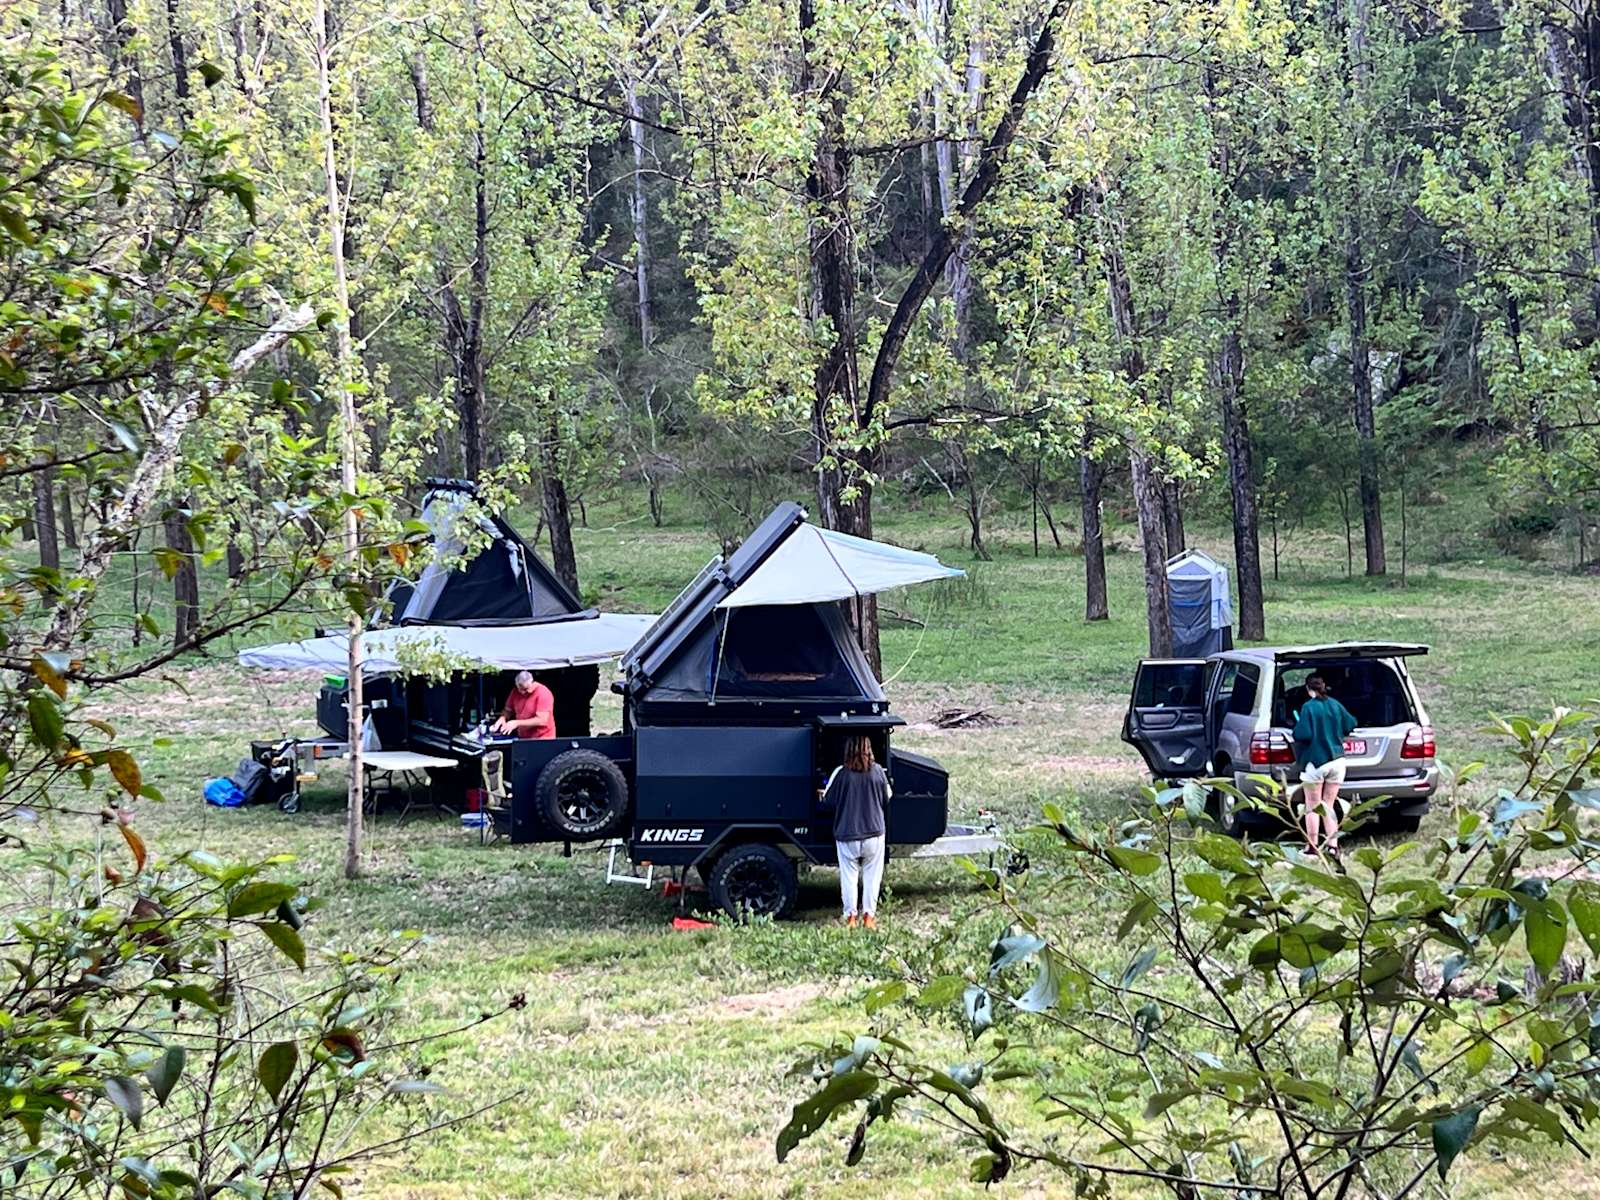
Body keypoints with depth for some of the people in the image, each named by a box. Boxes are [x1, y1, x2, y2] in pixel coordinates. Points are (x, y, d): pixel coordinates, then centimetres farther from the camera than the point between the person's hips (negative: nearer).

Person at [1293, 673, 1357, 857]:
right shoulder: (1336, 705, 3)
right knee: (1329, 806, 13)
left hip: (1315, 761, -5)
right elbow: (1350, 725, 11)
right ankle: (1333, 844, 6)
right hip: (1337, 761, 5)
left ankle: (1313, 846, 6)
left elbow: (1303, 735, -20)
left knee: (1312, 807, 6)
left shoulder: (1308, 707, -13)